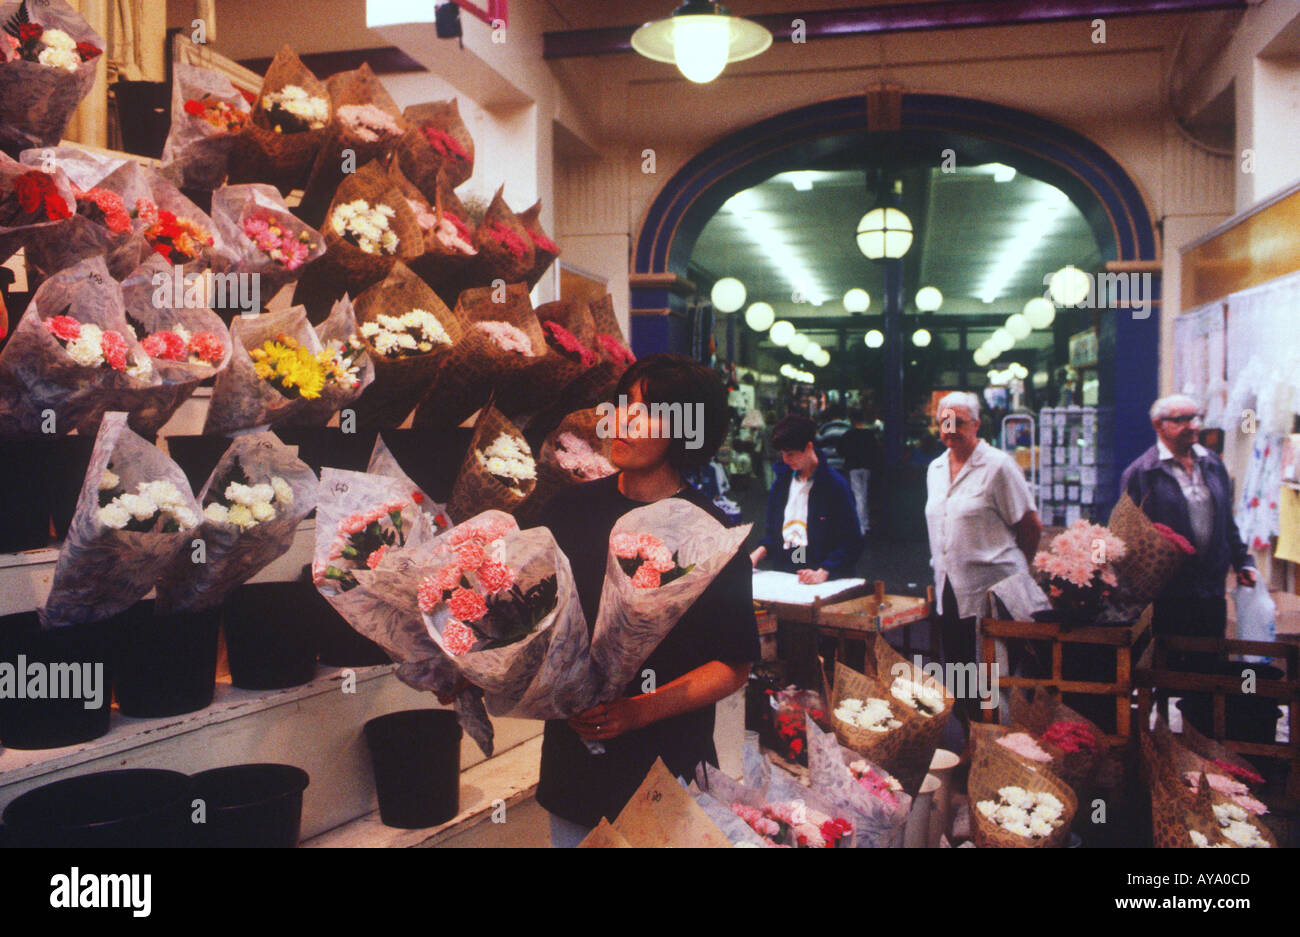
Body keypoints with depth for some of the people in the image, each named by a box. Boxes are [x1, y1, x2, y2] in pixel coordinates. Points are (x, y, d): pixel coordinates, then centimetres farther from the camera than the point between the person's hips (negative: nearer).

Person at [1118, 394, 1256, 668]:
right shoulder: (1141, 472, -8)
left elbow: (1227, 521, 20)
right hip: (1169, 592, -6)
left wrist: (1242, 561, 14)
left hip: (1212, 588, 6)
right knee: (1173, 666, 3)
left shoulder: (1213, 464, 12)